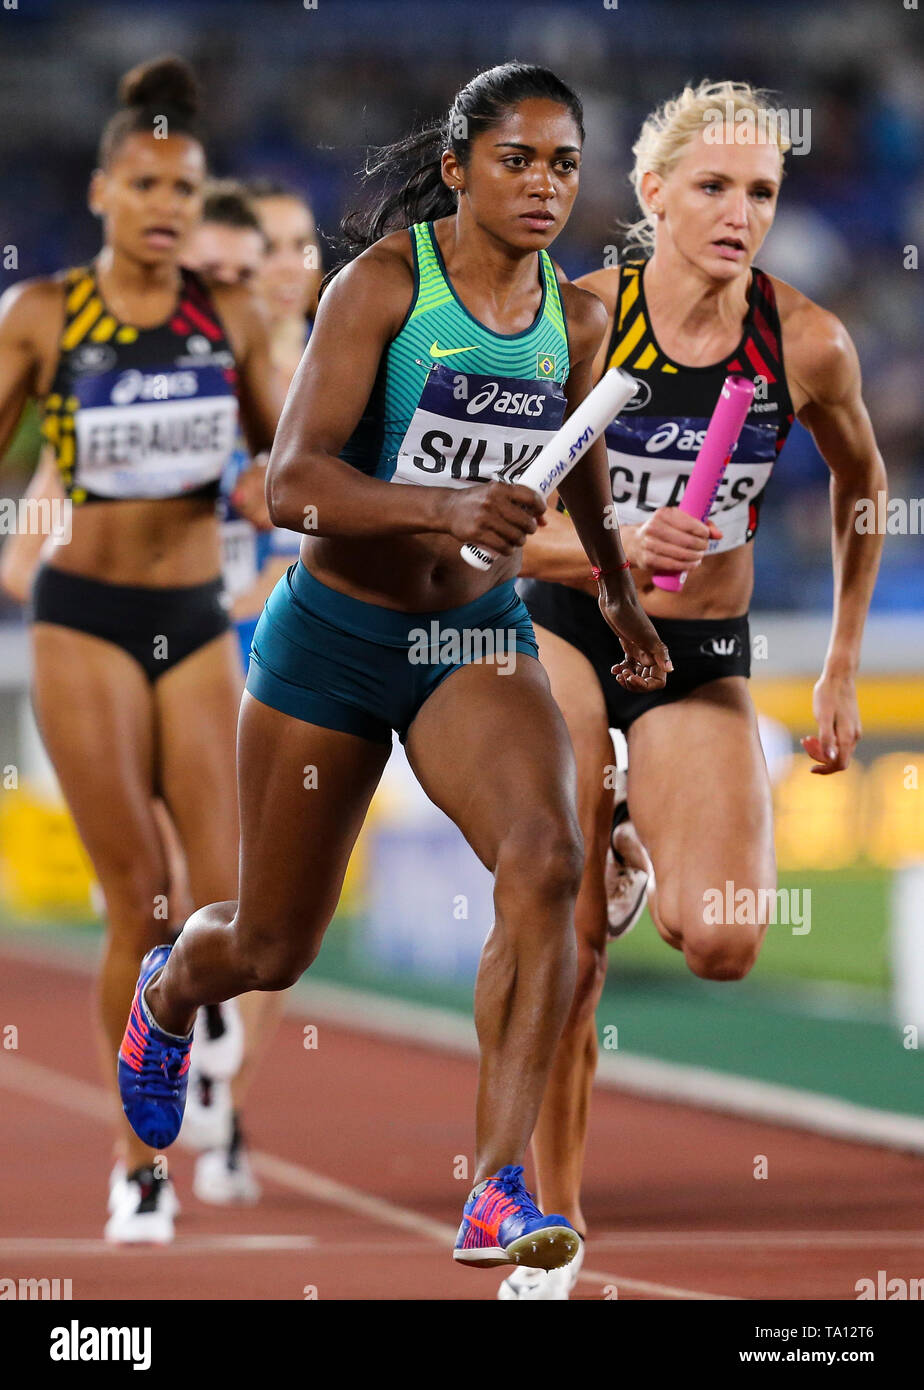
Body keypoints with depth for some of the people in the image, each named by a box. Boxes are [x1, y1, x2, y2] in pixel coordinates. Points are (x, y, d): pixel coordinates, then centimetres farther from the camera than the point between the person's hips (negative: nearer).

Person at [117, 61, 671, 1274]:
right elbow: (291, 483, -26)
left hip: (478, 636, 3)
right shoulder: (385, 282, -17)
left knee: (547, 860, -27)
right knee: (271, 950, 11)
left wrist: (621, 601, 32)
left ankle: (498, 1195, -28)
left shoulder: (576, 318, -1)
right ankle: (169, 989, 51)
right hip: (335, 637, -3)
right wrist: (447, 507, -42)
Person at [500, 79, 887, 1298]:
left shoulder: (808, 344, -8)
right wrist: (615, 548, -28)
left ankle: (637, 839, 16)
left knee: (722, 941, -20)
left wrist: (843, 669, 14)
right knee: (568, 953, -6)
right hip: (567, 633, -1)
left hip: (706, 659, 1)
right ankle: (554, 1227, 11)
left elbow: (860, 481, 13)